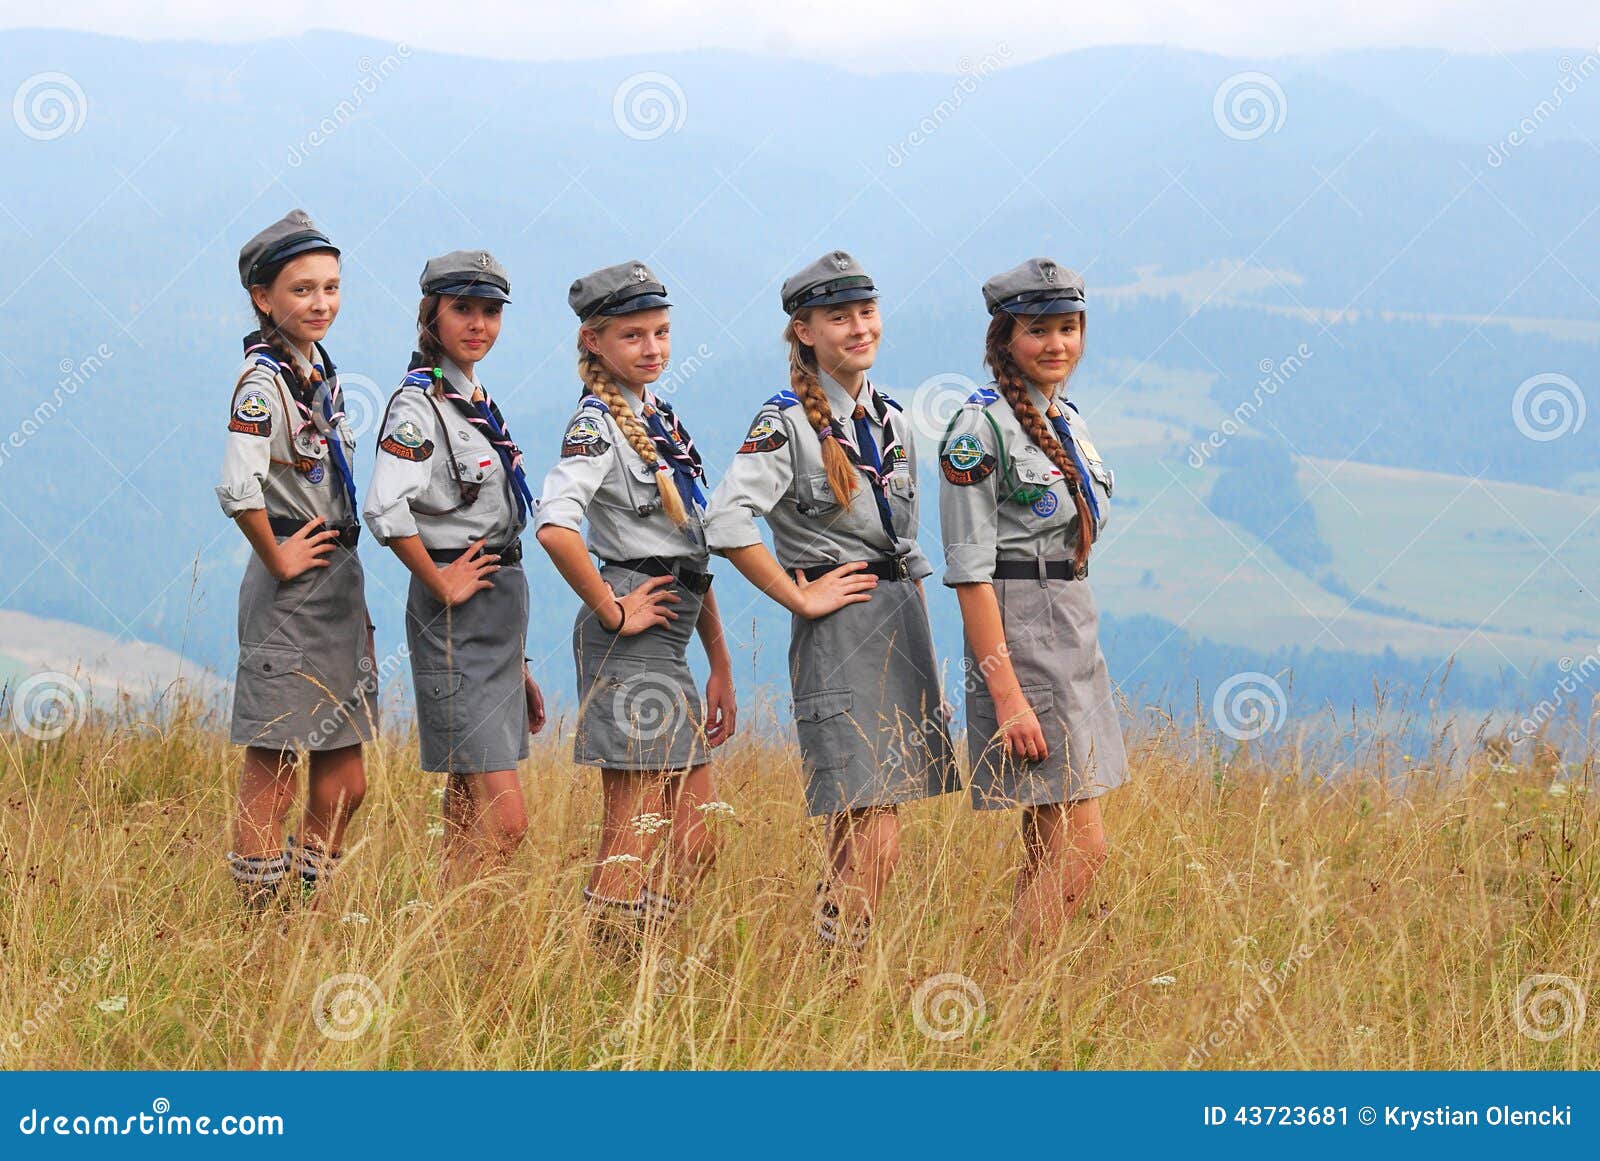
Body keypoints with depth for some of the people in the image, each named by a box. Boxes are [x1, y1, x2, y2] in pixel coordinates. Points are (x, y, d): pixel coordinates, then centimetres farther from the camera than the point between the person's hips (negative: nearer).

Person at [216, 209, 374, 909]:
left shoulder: (319, 369, 12)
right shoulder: (264, 380, -14)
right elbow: (238, 489, -29)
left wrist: (350, 595, 18)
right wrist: (278, 560, -16)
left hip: (338, 586, 9)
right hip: (291, 590, -9)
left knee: (343, 783, 11)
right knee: (273, 775, -3)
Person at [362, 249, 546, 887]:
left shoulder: (480, 404, 17)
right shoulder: (418, 404, -11)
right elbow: (385, 511, -29)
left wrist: (518, 667, 21)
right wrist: (441, 585, -16)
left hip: (500, 613, 9)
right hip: (455, 620, -9)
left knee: (470, 816, 8)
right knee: (505, 820, -14)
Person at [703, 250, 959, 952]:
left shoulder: (889, 418, 14)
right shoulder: (787, 422, -9)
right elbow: (726, 524, -21)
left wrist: (915, 631, 18)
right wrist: (801, 598, -15)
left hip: (904, 625, 7)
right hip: (840, 631, -7)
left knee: (860, 837, 9)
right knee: (874, 843, -13)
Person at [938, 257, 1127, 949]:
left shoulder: (1065, 421, 15)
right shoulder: (981, 427, -11)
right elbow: (970, 572, -16)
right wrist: (1007, 694, -21)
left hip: (1075, 629, 9)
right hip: (1019, 634, -9)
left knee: (1051, 847, 9)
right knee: (1080, 846, -12)